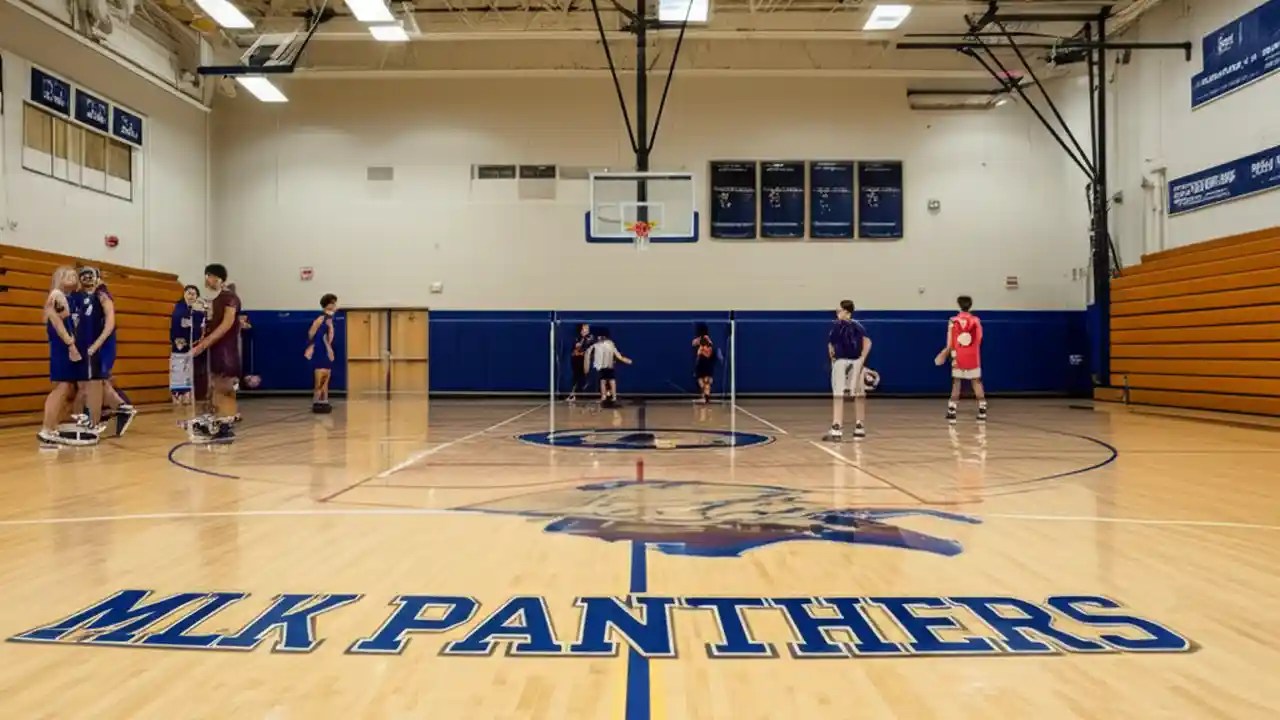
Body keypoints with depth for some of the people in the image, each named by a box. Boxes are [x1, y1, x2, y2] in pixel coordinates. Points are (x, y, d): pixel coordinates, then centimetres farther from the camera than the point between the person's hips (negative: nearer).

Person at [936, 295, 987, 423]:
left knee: (956, 383, 6)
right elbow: (979, 340, 1)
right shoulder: (976, 320, -3)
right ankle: (982, 412, 6)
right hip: (973, 357, 0)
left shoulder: (953, 321, -6)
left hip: (958, 358, 0)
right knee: (977, 382, 7)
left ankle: (952, 412, 3)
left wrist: (946, 351, 9)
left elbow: (950, 342, -6)